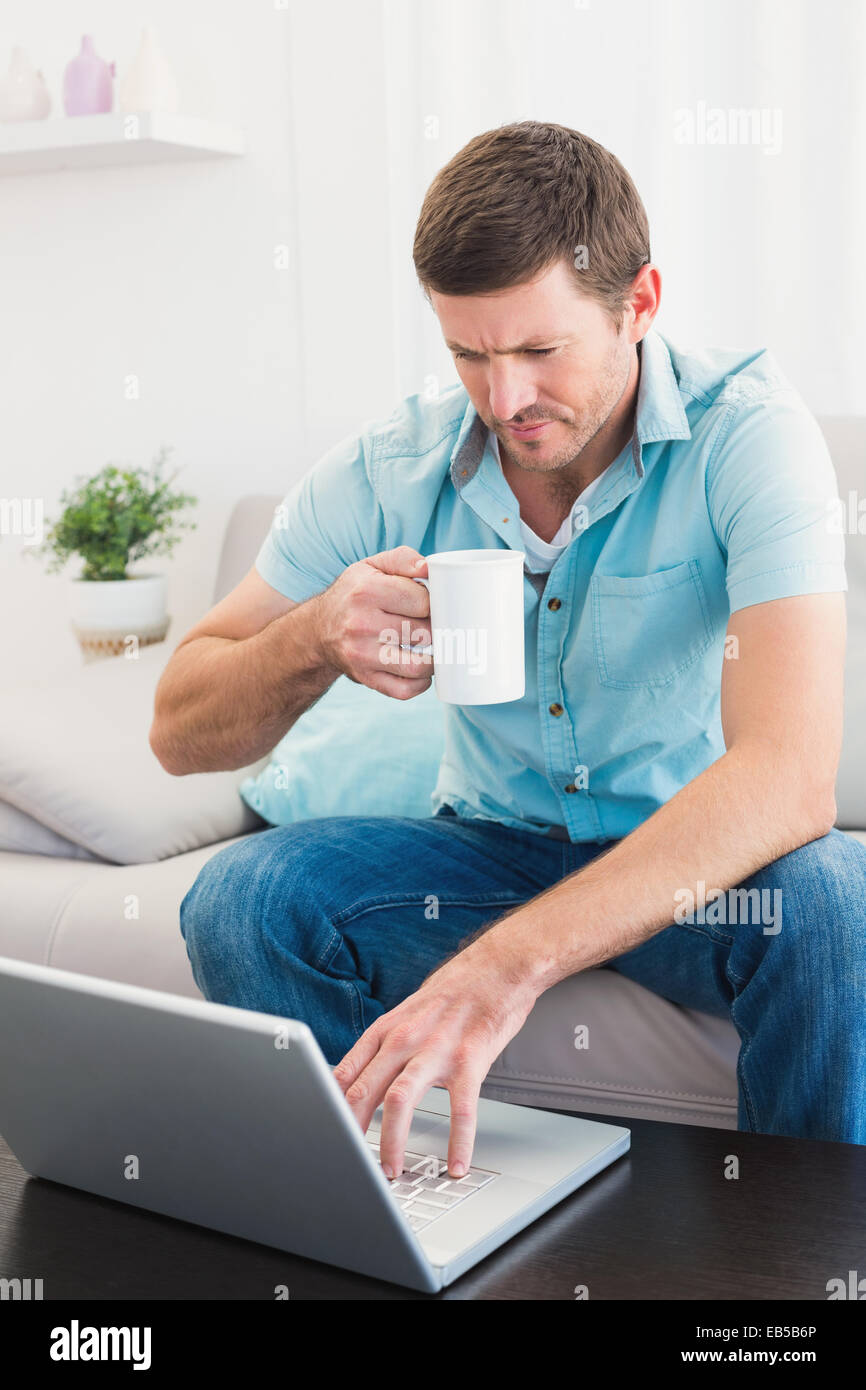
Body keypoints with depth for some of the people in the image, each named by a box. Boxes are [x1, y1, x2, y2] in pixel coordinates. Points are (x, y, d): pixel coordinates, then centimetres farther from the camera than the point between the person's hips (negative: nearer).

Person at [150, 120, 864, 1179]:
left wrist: (508, 963, -45)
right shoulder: (389, 472, -11)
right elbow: (180, 732, -6)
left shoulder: (747, 430, -20)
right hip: (492, 847, 3)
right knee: (242, 895, -21)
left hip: (700, 860, -2)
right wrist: (317, 637, -29)